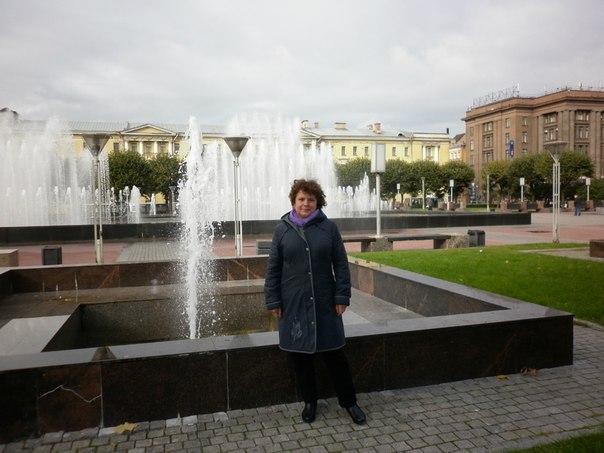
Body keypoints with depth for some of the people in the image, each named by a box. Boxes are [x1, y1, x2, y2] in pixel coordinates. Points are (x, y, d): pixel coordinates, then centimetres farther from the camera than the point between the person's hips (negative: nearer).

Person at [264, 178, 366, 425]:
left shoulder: (329, 227, -2)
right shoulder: (282, 229, -1)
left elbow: (341, 264, 0)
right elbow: (273, 268, 1)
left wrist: (342, 296, -5)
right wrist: (273, 300, -2)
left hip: (324, 302, 0)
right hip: (293, 303, 1)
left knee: (334, 354, 8)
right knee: (300, 354, 11)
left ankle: (349, 401, 25)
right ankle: (309, 401, 30)